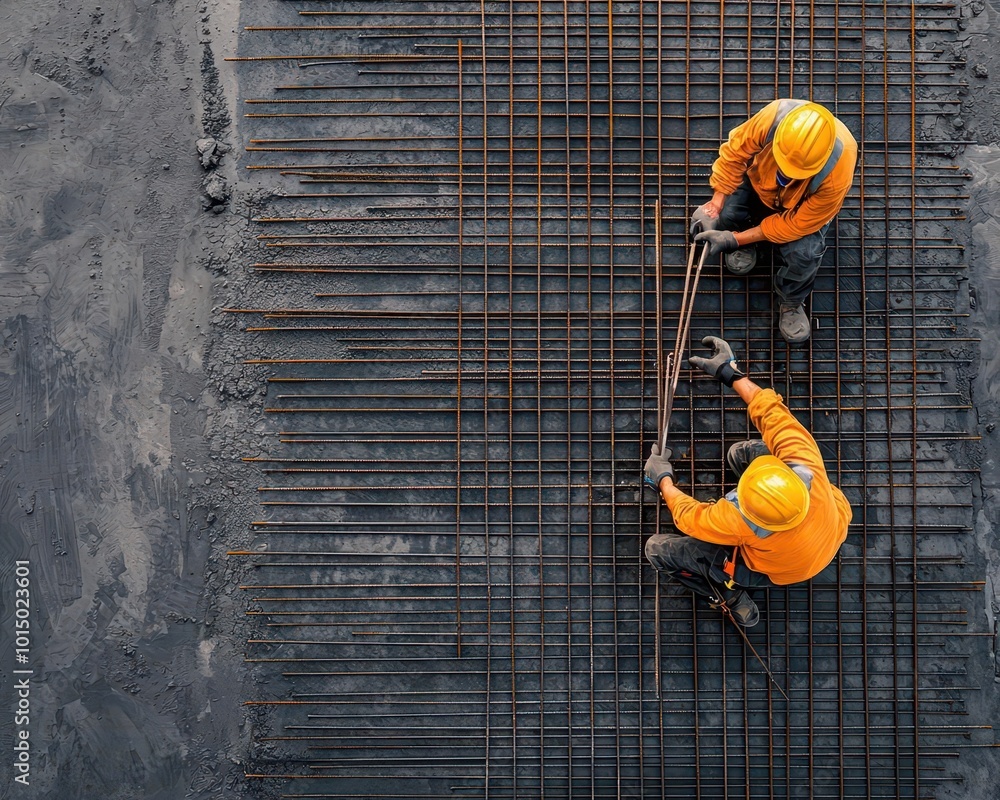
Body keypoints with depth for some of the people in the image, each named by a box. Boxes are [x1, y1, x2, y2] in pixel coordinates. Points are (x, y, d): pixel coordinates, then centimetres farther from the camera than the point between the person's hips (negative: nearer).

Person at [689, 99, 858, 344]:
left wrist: (735, 239, -31)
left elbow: (796, 224, -30)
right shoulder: (773, 117, -40)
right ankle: (745, 245, 13)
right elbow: (734, 152, -21)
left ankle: (791, 301, 7)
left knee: (804, 253, -28)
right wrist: (716, 204, -25)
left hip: (804, 206, -2)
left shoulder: (837, 173, -42)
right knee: (725, 212, -24)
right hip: (759, 180, 2)